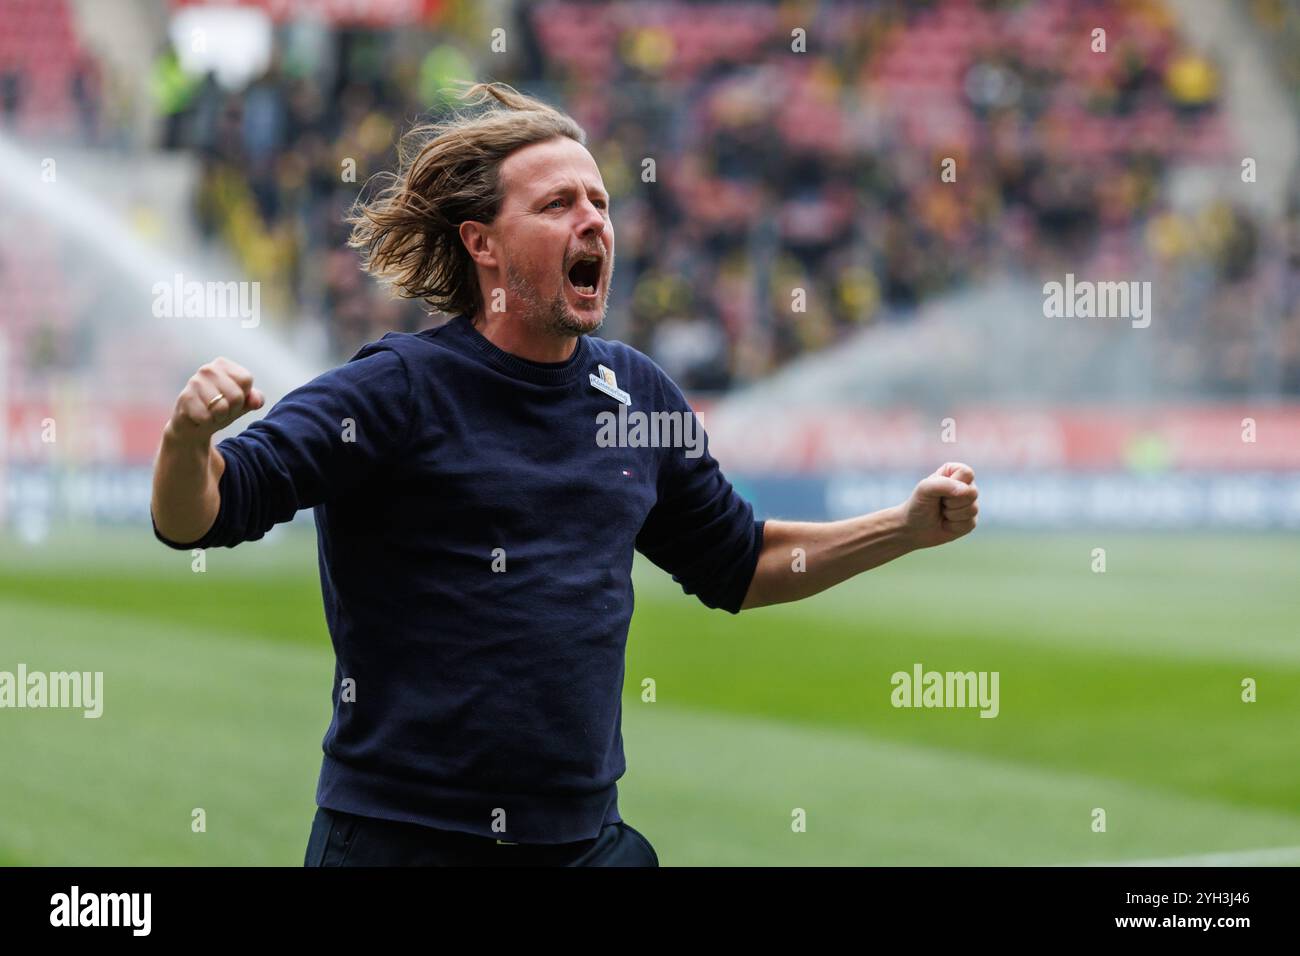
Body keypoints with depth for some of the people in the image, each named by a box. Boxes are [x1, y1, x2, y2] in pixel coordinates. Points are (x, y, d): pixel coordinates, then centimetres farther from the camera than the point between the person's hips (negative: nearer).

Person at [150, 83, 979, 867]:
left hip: (586, 836, 5)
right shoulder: (397, 390, -10)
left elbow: (738, 565, 21)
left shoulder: (636, 393, 7)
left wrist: (908, 528, 11)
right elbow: (194, 518, -16)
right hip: (400, 839, -5)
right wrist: (191, 436, -37)